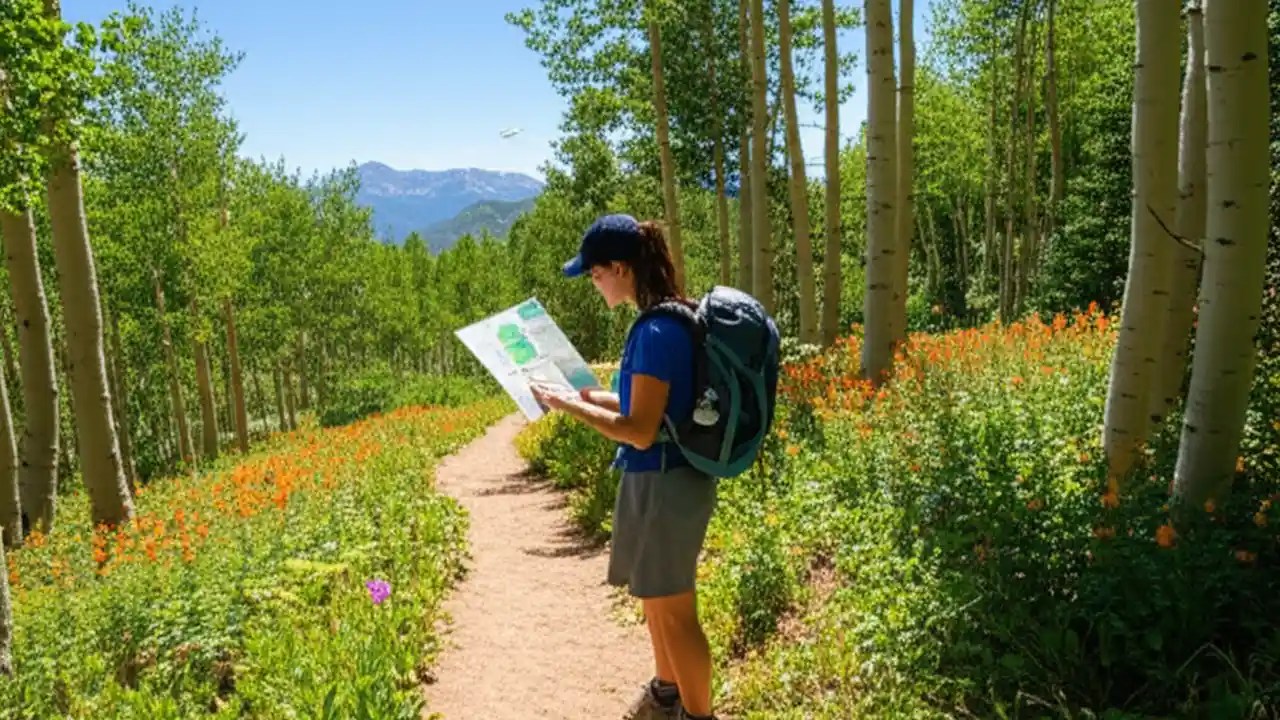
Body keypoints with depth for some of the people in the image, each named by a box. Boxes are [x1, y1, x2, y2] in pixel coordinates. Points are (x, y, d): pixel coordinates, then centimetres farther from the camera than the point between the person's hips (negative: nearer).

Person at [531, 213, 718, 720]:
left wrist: (570, 407, -16)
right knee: (656, 598, 25)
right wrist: (588, 395, 11)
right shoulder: (670, 321, 6)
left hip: (663, 486, -10)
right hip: (665, 481, 10)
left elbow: (641, 431, -24)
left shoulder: (655, 332, -24)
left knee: (673, 612, 6)